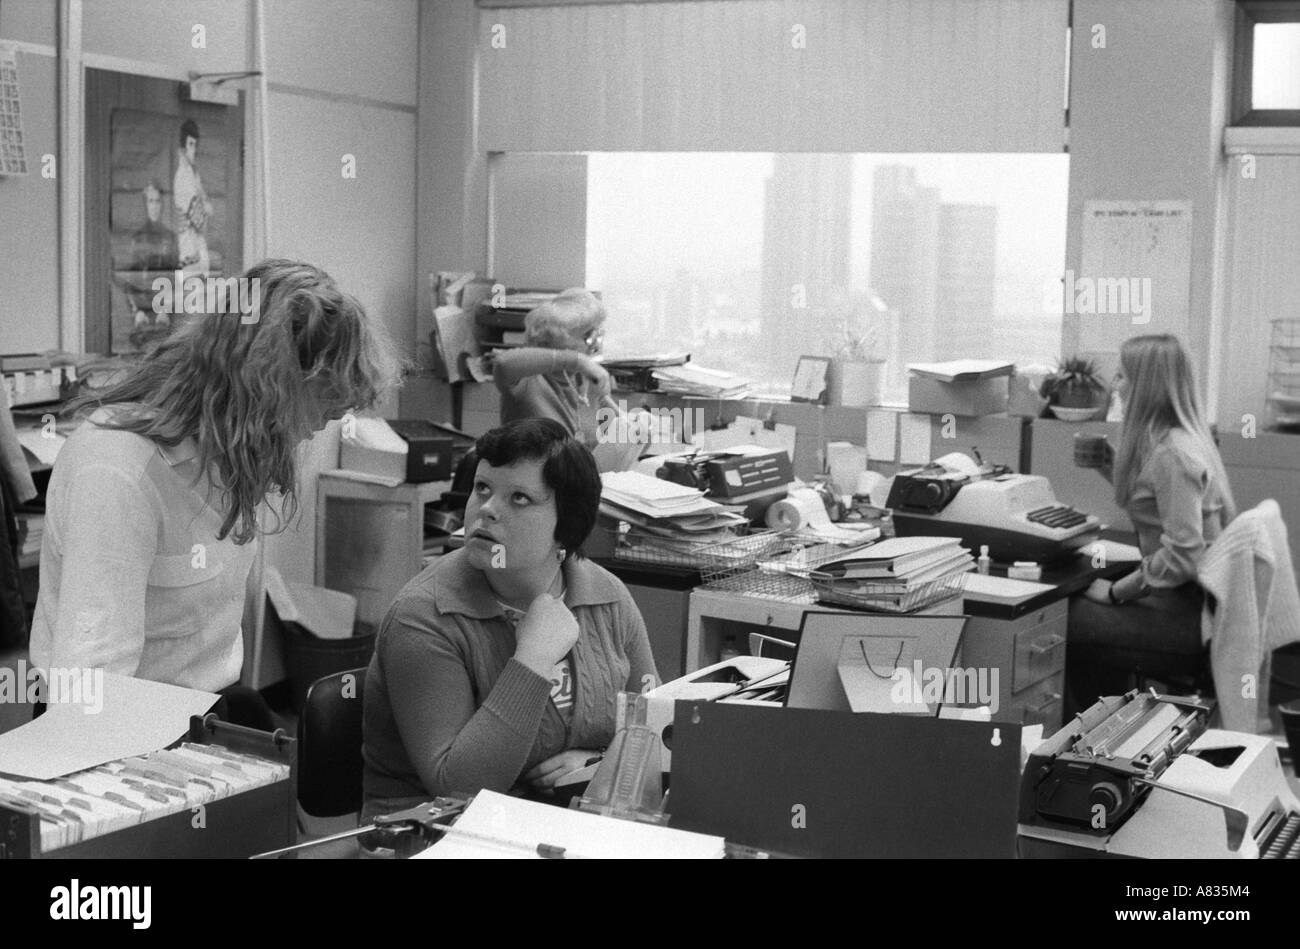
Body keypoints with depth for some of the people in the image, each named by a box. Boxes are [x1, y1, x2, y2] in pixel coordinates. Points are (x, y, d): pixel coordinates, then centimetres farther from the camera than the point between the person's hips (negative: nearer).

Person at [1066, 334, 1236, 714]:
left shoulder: (1173, 454, -21)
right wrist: (1117, 472, 10)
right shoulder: (1186, 439, 10)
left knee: (1064, 623, -6)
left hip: (1185, 618, -10)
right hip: (1195, 602, 10)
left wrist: (1114, 592, -15)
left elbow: (1183, 556, -25)